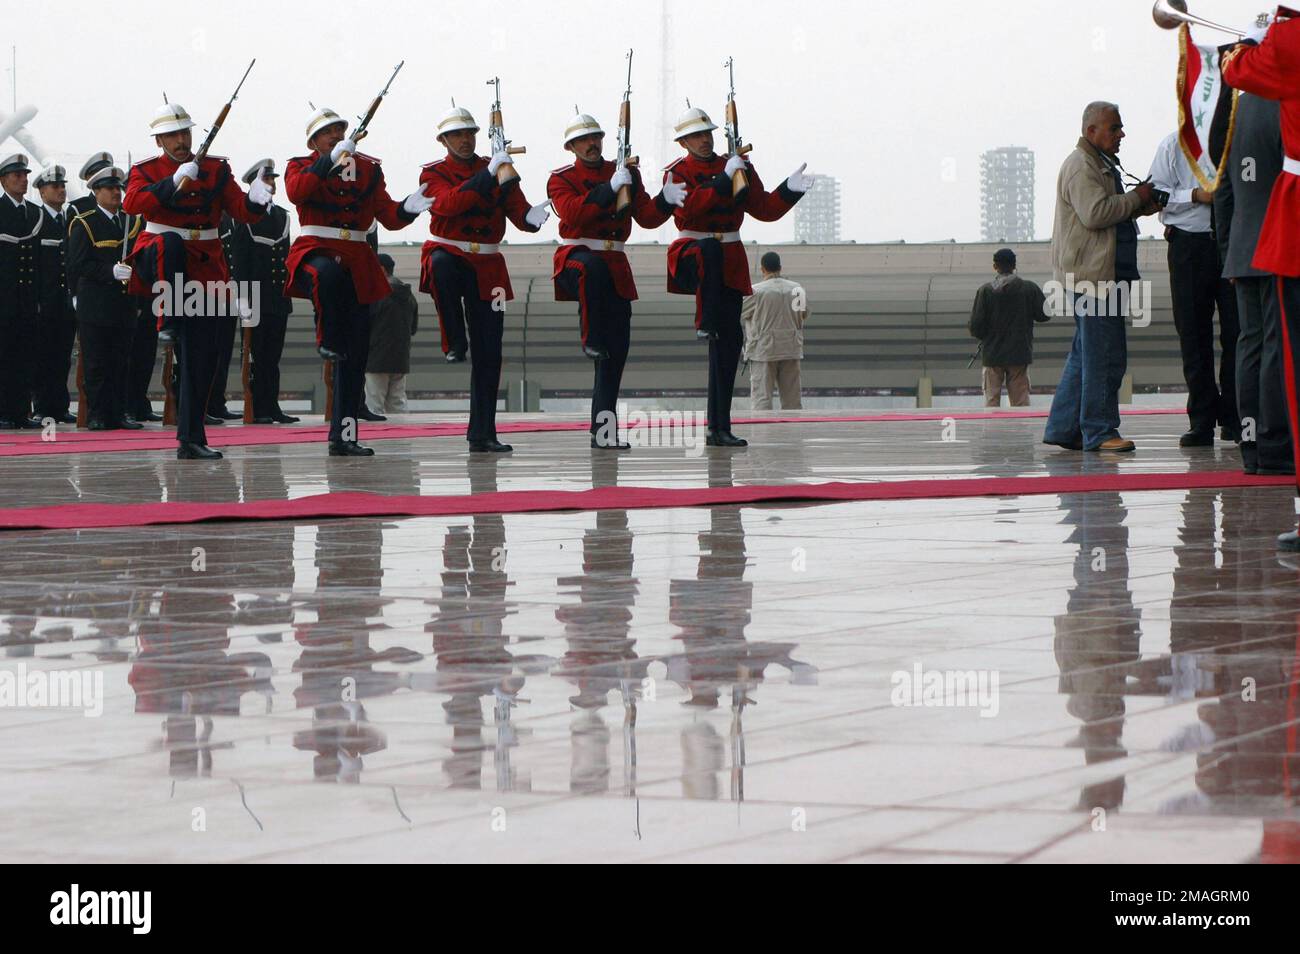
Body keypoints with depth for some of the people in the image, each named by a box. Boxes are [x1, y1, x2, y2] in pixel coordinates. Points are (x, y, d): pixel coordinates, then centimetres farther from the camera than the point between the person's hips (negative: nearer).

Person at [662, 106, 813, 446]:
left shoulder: (739, 167, 12)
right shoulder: (677, 173, -2)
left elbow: (765, 209, 8)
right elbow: (689, 209, -20)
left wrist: (789, 190, -9)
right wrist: (724, 180, -23)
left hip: (731, 260, 5)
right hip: (690, 252, -5)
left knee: (729, 341, 1)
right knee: (711, 248, -43)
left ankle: (720, 428, 3)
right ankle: (705, 324, -39)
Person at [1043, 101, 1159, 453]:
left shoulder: (1100, 164, 23)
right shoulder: (1080, 166, -11)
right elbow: (1094, 214, -22)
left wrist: (1137, 207, 14)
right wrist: (1136, 198, -12)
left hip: (1101, 274, 11)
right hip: (1090, 274, -11)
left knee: (1085, 355, 12)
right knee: (1105, 355, -11)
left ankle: (1063, 428, 15)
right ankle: (1099, 431, -10)